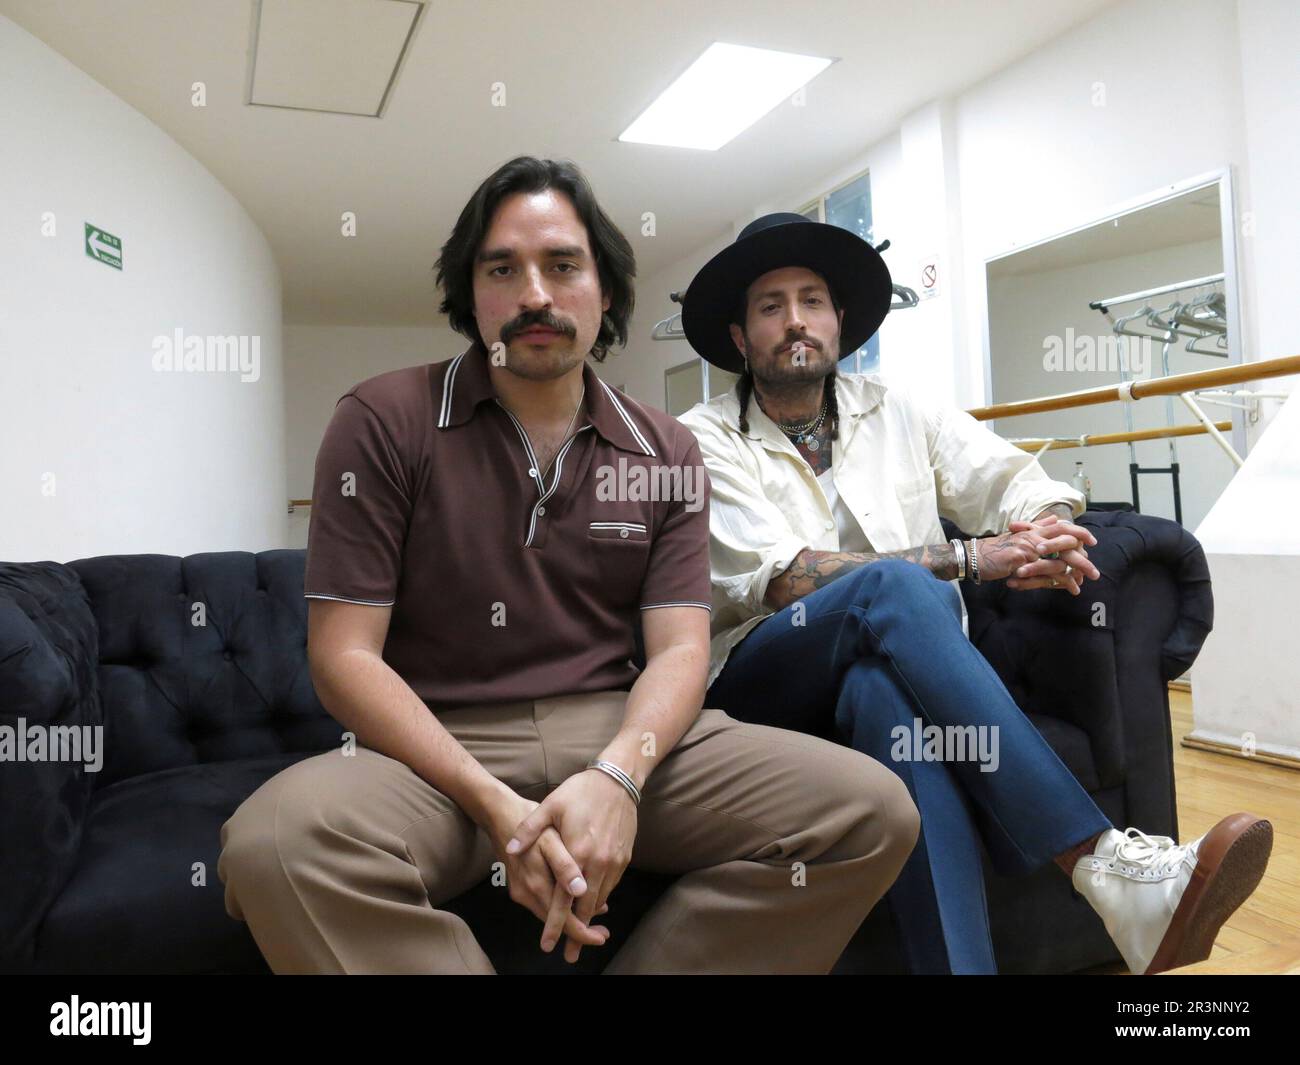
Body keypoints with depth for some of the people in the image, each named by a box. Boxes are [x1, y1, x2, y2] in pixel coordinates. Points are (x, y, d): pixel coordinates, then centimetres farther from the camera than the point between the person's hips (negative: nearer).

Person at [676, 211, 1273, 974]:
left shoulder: (897, 413, 13)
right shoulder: (705, 440, 1)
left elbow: (1019, 480, 8)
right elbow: (778, 576, -14)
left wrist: (1053, 534, -19)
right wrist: (966, 558, -19)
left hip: (883, 667, 3)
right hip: (762, 680, -2)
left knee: (890, 694, -36)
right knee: (895, 585, -33)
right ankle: (1106, 868, -37)